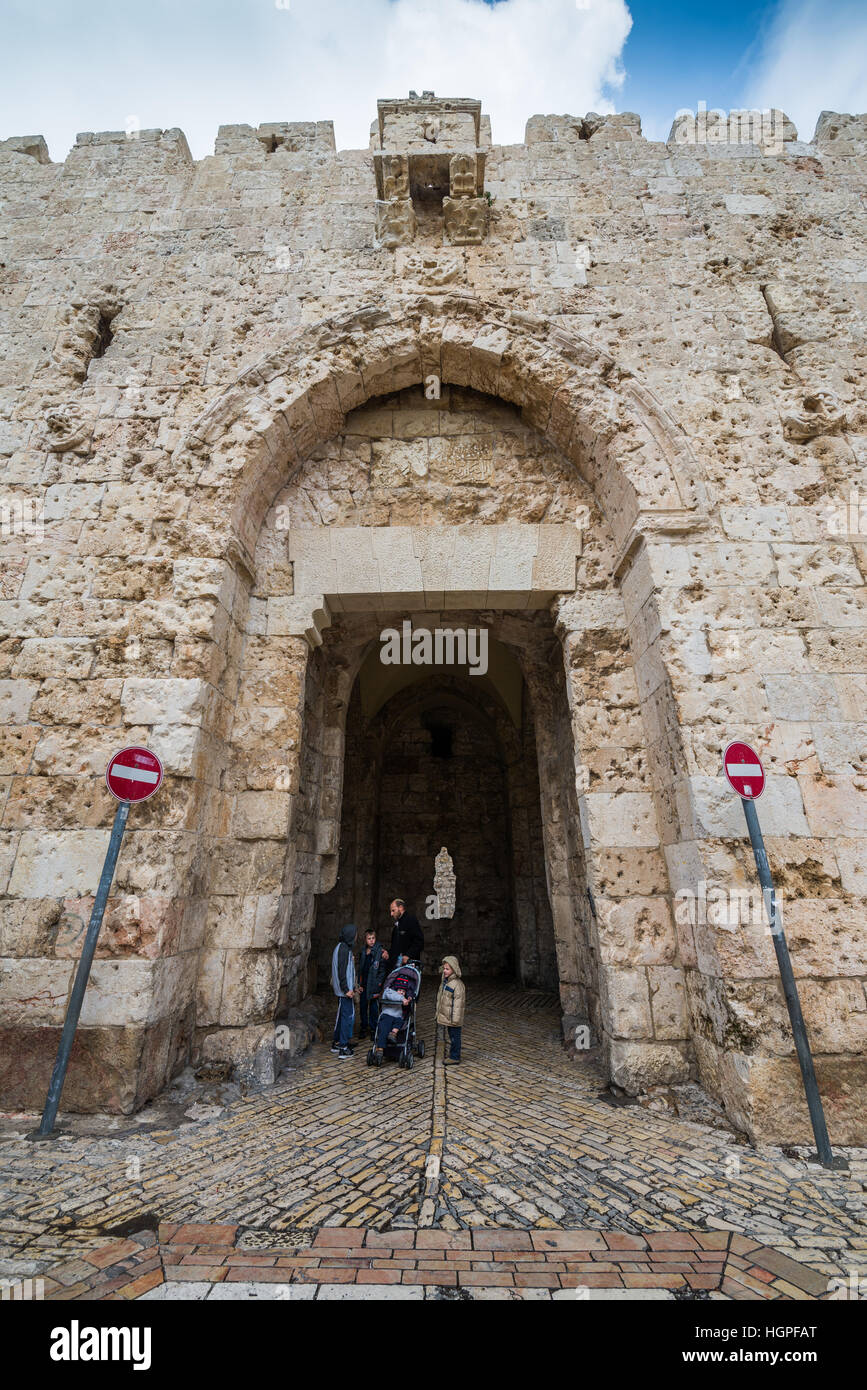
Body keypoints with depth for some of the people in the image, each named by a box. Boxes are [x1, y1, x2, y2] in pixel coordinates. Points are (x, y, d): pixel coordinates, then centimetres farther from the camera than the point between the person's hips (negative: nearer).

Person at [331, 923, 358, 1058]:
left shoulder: (340, 947, 11)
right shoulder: (344, 950, -20)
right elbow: (342, 971, -23)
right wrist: (346, 989, -20)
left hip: (342, 990, 10)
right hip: (345, 989, -10)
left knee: (341, 1015, 18)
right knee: (348, 1016, -4)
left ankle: (336, 1043, 27)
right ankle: (343, 1048, 1)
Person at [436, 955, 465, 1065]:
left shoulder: (458, 984, -21)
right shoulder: (444, 981, 8)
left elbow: (458, 1003, -23)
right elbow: (440, 999, 19)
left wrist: (455, 1019, -22)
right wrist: (438, 1012, 23)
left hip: (453, 1018, -9)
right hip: (446, 1017, 9)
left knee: (455, 1037, 3)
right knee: (452, 1037, 20)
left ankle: (455, 1058, 14)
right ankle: (452, 1054, 33)